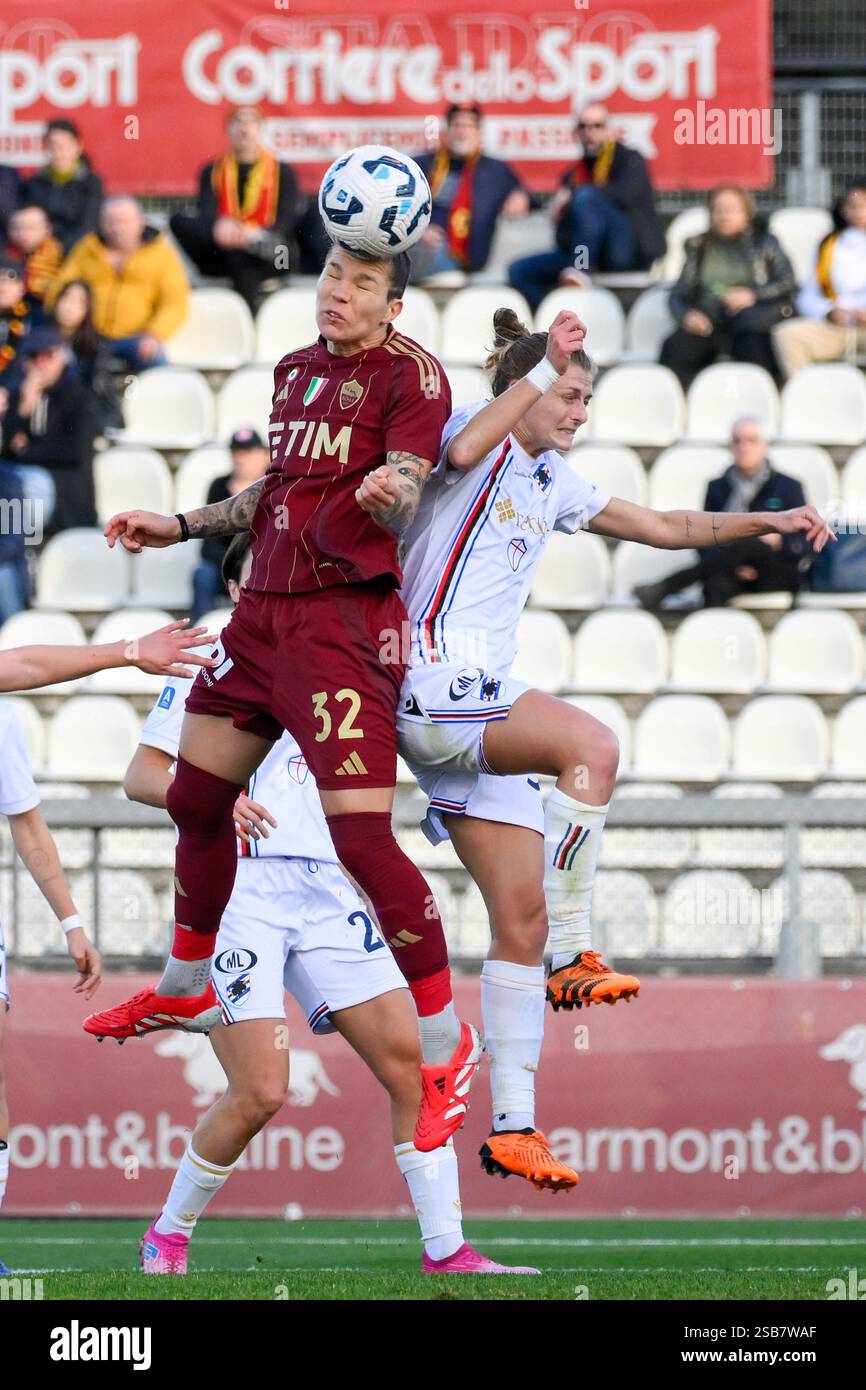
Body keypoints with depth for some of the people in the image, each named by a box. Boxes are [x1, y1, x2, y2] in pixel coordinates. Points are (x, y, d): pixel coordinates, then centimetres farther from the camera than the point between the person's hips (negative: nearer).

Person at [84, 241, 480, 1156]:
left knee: (360, 837, -16)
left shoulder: (411, 376, -8)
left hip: (345, 619, -8)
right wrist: (180, 528, 29)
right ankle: (186, 988, 43)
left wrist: (389, 490, -41)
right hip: (264, 613, 8)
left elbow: (404, 496, -19)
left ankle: (445, 1047, -5)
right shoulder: (295, 372, 14)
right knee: (195, 798, 19)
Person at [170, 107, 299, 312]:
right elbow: (206, 212, -2)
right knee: (179, 221, -26)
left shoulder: (282, 172, 10)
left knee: (240, 258, -39)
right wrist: (219, 227, -28)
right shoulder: (213, 171, 14)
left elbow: (287, 221, -1)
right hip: (219, 255, 2)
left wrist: (257, 235, -23)